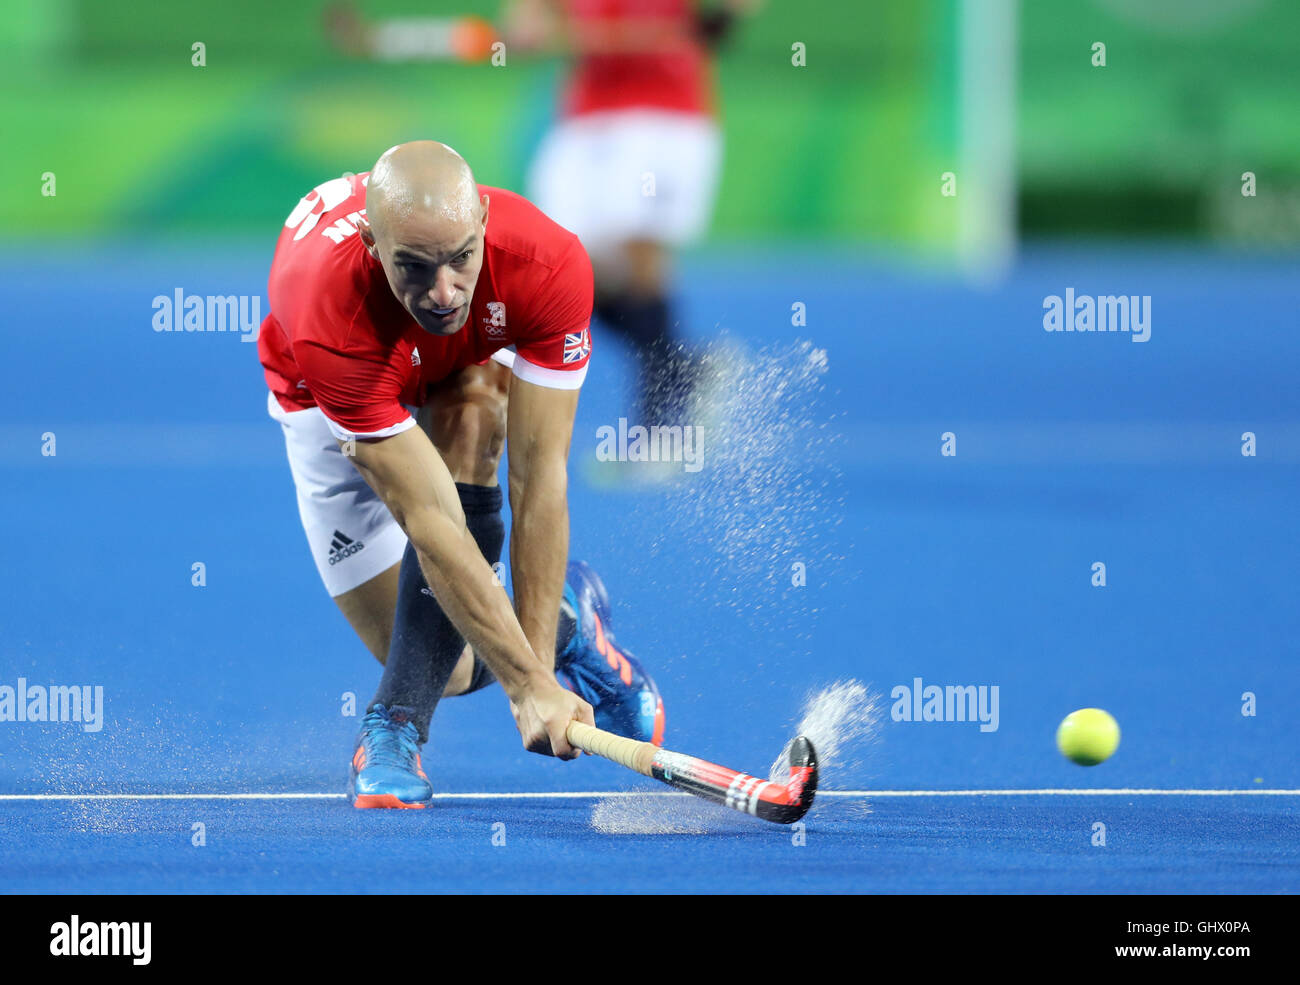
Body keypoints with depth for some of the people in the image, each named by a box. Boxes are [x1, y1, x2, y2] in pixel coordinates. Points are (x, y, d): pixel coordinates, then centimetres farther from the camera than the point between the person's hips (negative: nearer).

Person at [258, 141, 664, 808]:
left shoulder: (550, 264, -39)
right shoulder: (331, 320, -45)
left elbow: (539, 479, -37)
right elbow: (430, 522, -45)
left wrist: (537, 669, -40)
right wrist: (528, 685, -47)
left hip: (475, 366, 1)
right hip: (323, 397, -1)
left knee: (469, 406, -37)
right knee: (448, 668, -11)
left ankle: (397, 725, -29)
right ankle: (565, 615, 24)